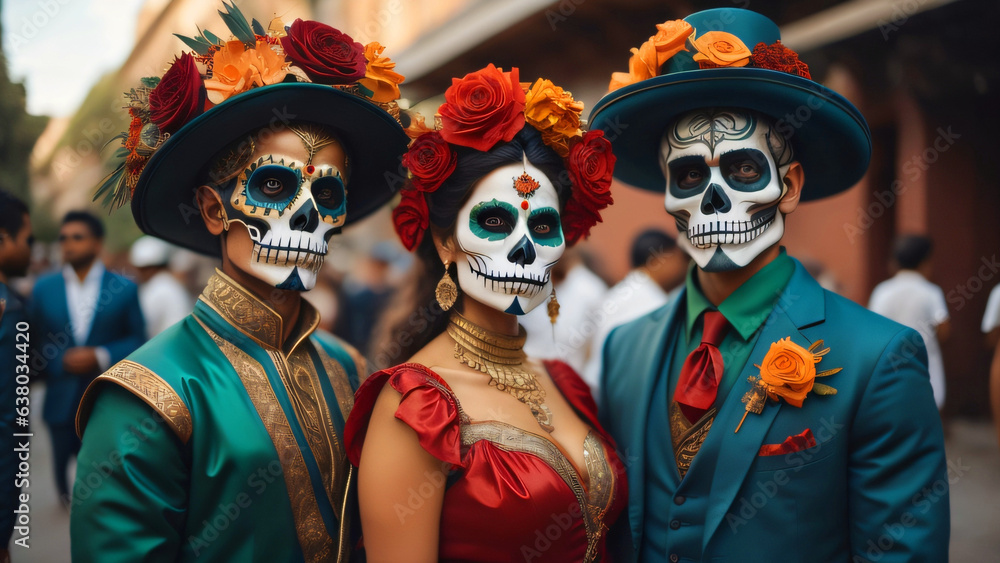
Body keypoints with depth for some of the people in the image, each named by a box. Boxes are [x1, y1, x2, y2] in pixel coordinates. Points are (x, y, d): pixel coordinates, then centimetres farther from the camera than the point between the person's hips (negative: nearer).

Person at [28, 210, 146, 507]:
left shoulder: (125, 289, -1)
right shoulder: (44, 288, 5)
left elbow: (138, 340, -2)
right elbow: (34, 343, 4)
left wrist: (101, 357, -16)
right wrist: (61, 362, -13)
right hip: (61, 402, 2)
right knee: (63, 467, 15)